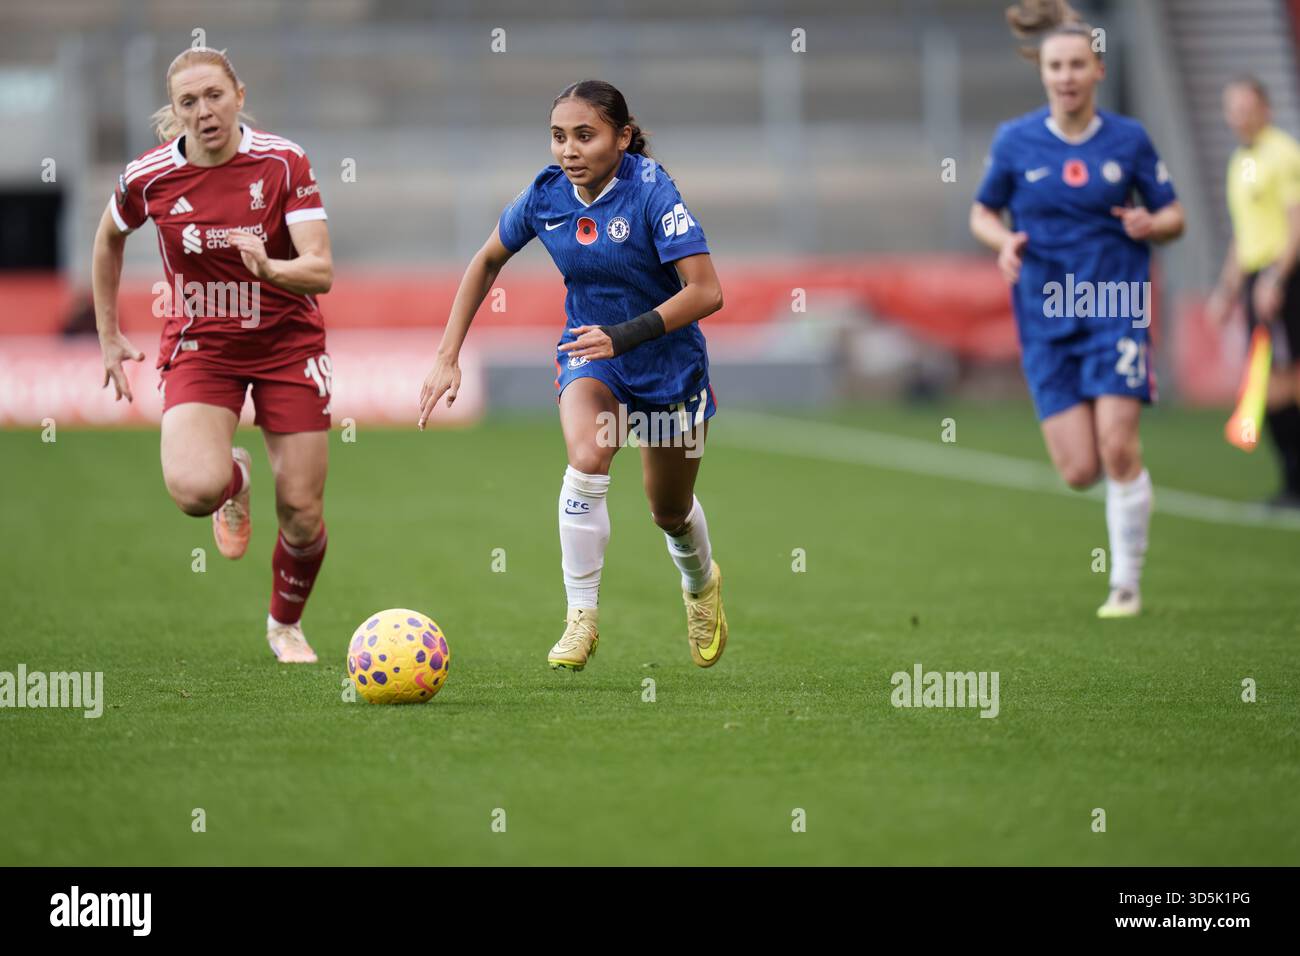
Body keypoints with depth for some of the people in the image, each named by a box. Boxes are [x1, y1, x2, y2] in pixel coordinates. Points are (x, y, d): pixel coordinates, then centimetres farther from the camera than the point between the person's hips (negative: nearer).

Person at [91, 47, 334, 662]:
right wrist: (108, 336, 15)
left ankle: (285, 624, 30)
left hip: (286, 343, 0)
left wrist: (270, 269, -39)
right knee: (193, 488, -26)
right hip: (199, 346, 0)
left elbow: (321, 271, -18)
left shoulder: (283, 163, -13)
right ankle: (234, 482, 14)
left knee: (302, 514, -2)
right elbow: (109, 239, 13)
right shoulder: (148, 178, -9)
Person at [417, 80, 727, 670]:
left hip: (669, 363, -2)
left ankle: (701, 583, 53)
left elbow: (706, 291, -29)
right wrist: (447, 356, -1)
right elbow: (487, 261, 5)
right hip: (589, 355, 2)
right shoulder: (546, 195, -13)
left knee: (670, 513, 16)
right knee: (587, 459, -31)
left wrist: (626, 334, -39)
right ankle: (582, 617, -21)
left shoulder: (651, 190, -26)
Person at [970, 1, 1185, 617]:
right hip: (1046, 319, 1)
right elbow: (982, 213, 12)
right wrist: (1004, 241, -10)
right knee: (1079, 471, -6)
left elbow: (1173, 215, 8)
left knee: (1117, 450, -14)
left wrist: (1151, 225, -14)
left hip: (1116, 309, -1)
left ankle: (1127, 584, 1)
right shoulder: (1015, 142, 1)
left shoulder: (1129, 139, 1)